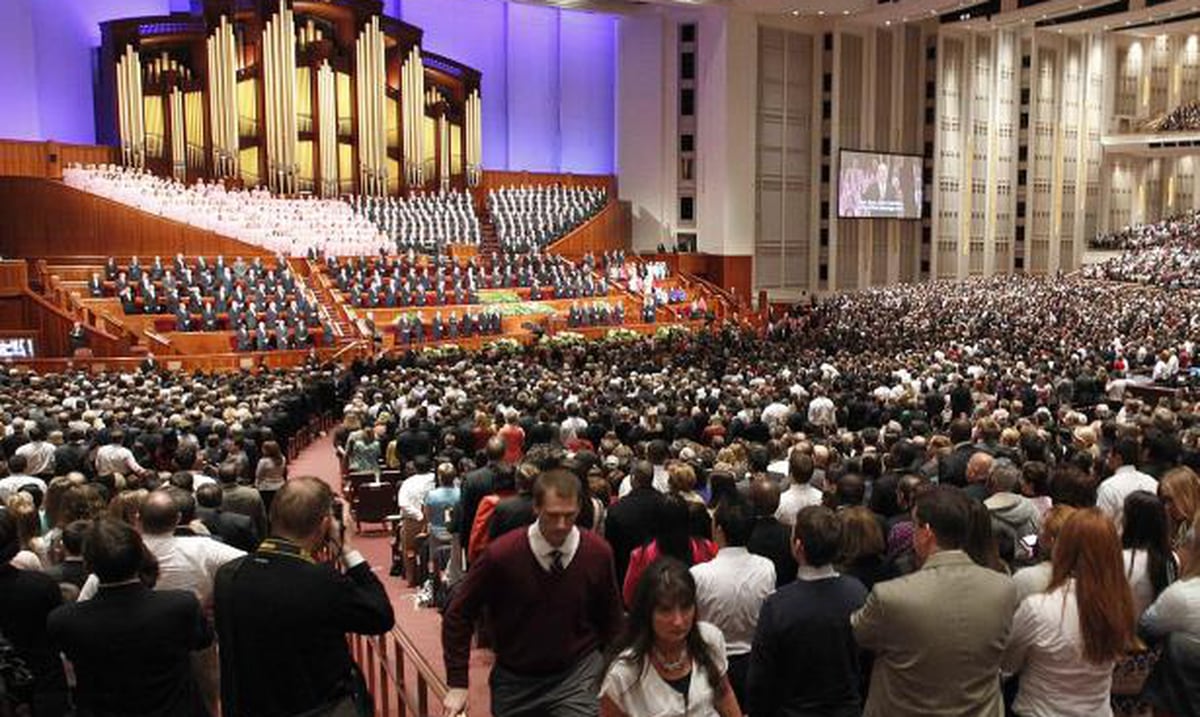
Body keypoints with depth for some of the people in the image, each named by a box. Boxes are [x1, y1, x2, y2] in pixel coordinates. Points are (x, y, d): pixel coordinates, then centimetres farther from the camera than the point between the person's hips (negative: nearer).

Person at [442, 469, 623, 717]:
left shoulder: (598, 551, -11)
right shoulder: (501, 553, -17)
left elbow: (611, 618, 6)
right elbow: (459, 615, -6)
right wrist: (457, 685, -8)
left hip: (578, 673, 0)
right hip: (515, 679, 0)